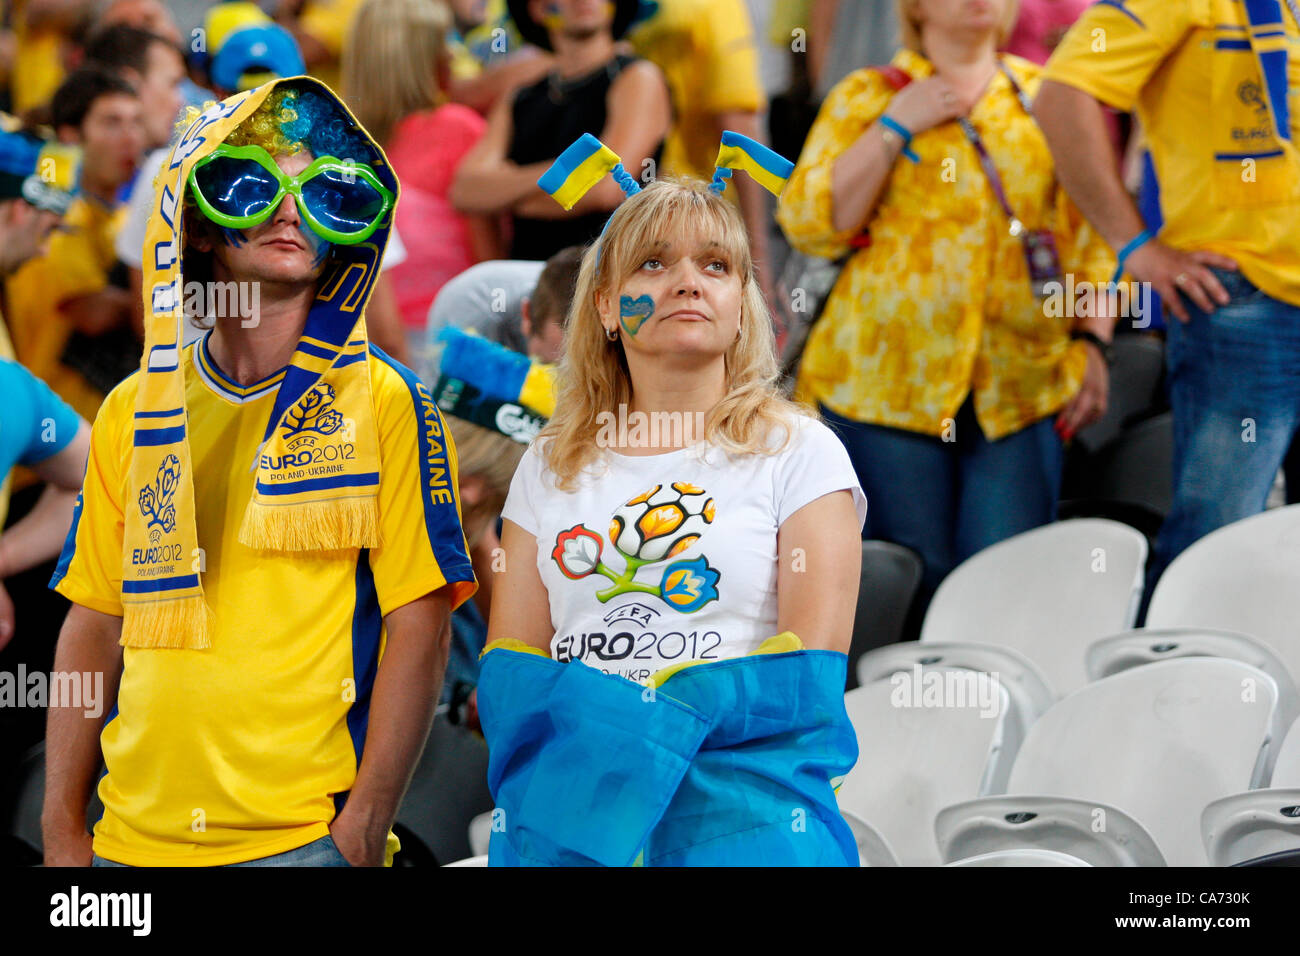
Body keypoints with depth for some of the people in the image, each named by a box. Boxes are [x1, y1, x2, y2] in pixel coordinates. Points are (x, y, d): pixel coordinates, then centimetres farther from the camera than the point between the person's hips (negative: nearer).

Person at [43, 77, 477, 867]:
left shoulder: (385, 405, -1)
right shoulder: (136, 411, 9)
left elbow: (419, 628, -6)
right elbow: (95, 624, 11)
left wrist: (366, 828, -12)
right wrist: (62, 828, 6)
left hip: (306, 837, -3)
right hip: (135, 838, 3)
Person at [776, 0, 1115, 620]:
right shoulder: (866, 98, 8)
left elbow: (1090, 236, 17)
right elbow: (810, 225, -4)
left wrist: (1093, 344, 5)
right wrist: (897, 125, -7)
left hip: (1023, 390, 2)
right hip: (888, 383, -2)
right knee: (913, 587, -1)